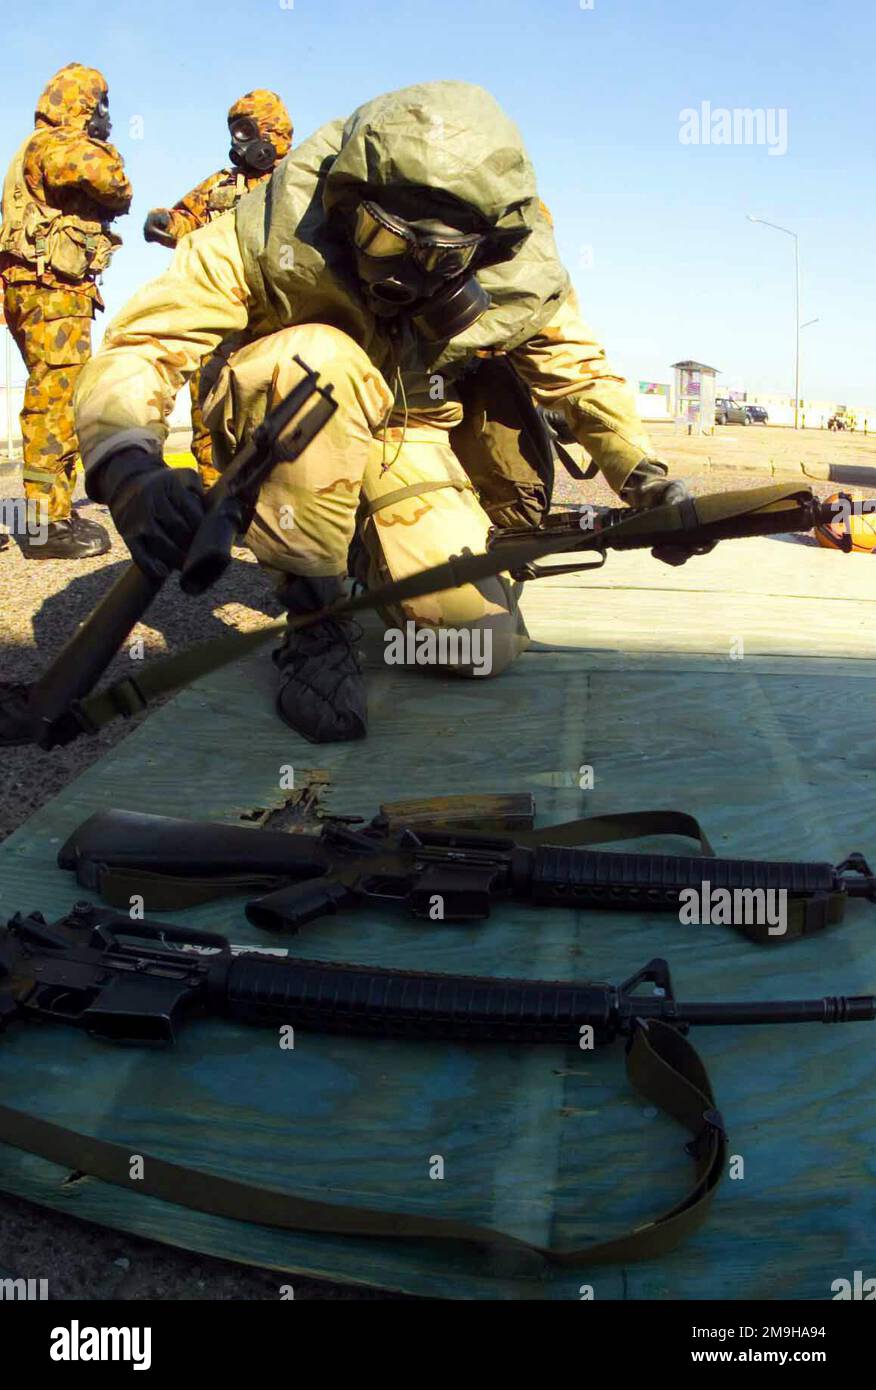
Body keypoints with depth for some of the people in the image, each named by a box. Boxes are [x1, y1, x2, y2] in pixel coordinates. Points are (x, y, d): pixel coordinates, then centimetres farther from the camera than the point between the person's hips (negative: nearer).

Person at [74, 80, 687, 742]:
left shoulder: (522, 278, -19)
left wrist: (646, 477, -14)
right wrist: (128, 470, -50)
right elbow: (136, 348, -30)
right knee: (320, 360, -38)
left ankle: (377, 552, 20)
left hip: (408, 442, 3)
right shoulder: (276, 233, -28)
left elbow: (581, 373, -1)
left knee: (484, 641, -14)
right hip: (283, 439, -2)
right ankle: (312, 612, -24)